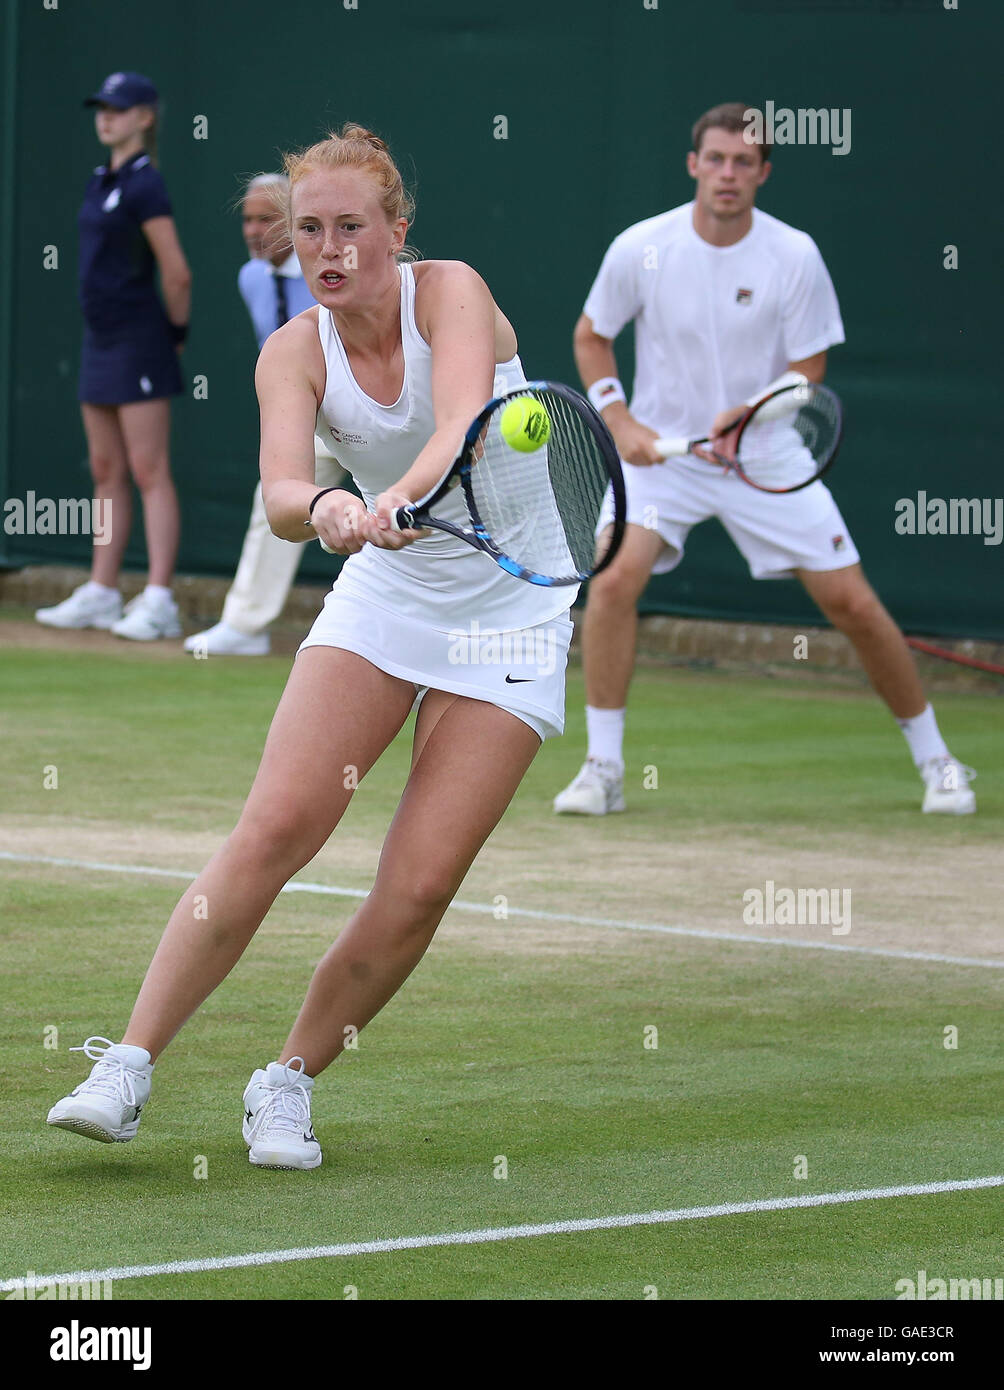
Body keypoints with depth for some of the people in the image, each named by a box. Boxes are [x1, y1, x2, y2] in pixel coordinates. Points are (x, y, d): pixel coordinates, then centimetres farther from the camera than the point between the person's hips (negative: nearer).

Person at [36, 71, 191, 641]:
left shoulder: (144, 185, -14)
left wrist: (176, 332, -4)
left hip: (138, 340, -9)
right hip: (101, 338, 9)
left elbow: (177, 274, -16)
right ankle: (102, 594, 17)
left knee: (149, 471, -9)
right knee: (107, 471, 12)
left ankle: (159, 603, -11)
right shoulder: (102, 181, 14)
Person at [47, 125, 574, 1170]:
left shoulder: (450, 291, -17)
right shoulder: (295, 352, -9)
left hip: (510, 610, -2)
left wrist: (401, 499, -57)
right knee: (274, 826, -16)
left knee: (419, 888, -11)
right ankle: (128, 1065, -12)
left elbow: (463, 434, -36)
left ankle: (289, 1082, 8)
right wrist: (324, 510, -49)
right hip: (381, 600, 2)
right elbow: (280, 494, -26)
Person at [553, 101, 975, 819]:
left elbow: (807, 370, -6)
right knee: (615, 579, -24)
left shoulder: (794, 256, -12)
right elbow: (592, 335, 6)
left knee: (853, 602, -3)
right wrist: (620, 420, -8)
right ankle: (602, 770, -13)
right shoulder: (640, 248, -11)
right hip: (661, 450, 0)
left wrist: (748, 417, -26)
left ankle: (936, 760, 16)